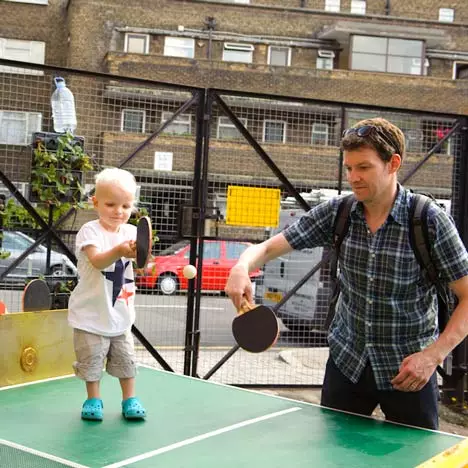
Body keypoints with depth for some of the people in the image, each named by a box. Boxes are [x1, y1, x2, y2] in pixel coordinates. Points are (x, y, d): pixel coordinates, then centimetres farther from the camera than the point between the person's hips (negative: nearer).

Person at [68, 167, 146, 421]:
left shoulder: (132, 232, -1)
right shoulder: (90, 231, -14)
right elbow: (97, 261, -30)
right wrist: (118, 251, -48)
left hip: (120, 314, 4)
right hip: (91, 315, -4)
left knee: (126, 358, 11)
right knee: (92, 359, 5)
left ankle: (129, 399, 25)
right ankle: (93, 400, 23)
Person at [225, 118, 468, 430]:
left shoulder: (430, 222, -16)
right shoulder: (336, 213, -6)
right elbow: (269, 247, -6)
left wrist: (433, 355, -22)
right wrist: (242, 269, -28)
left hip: (407, 369, -3)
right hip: (347, 360, 3)